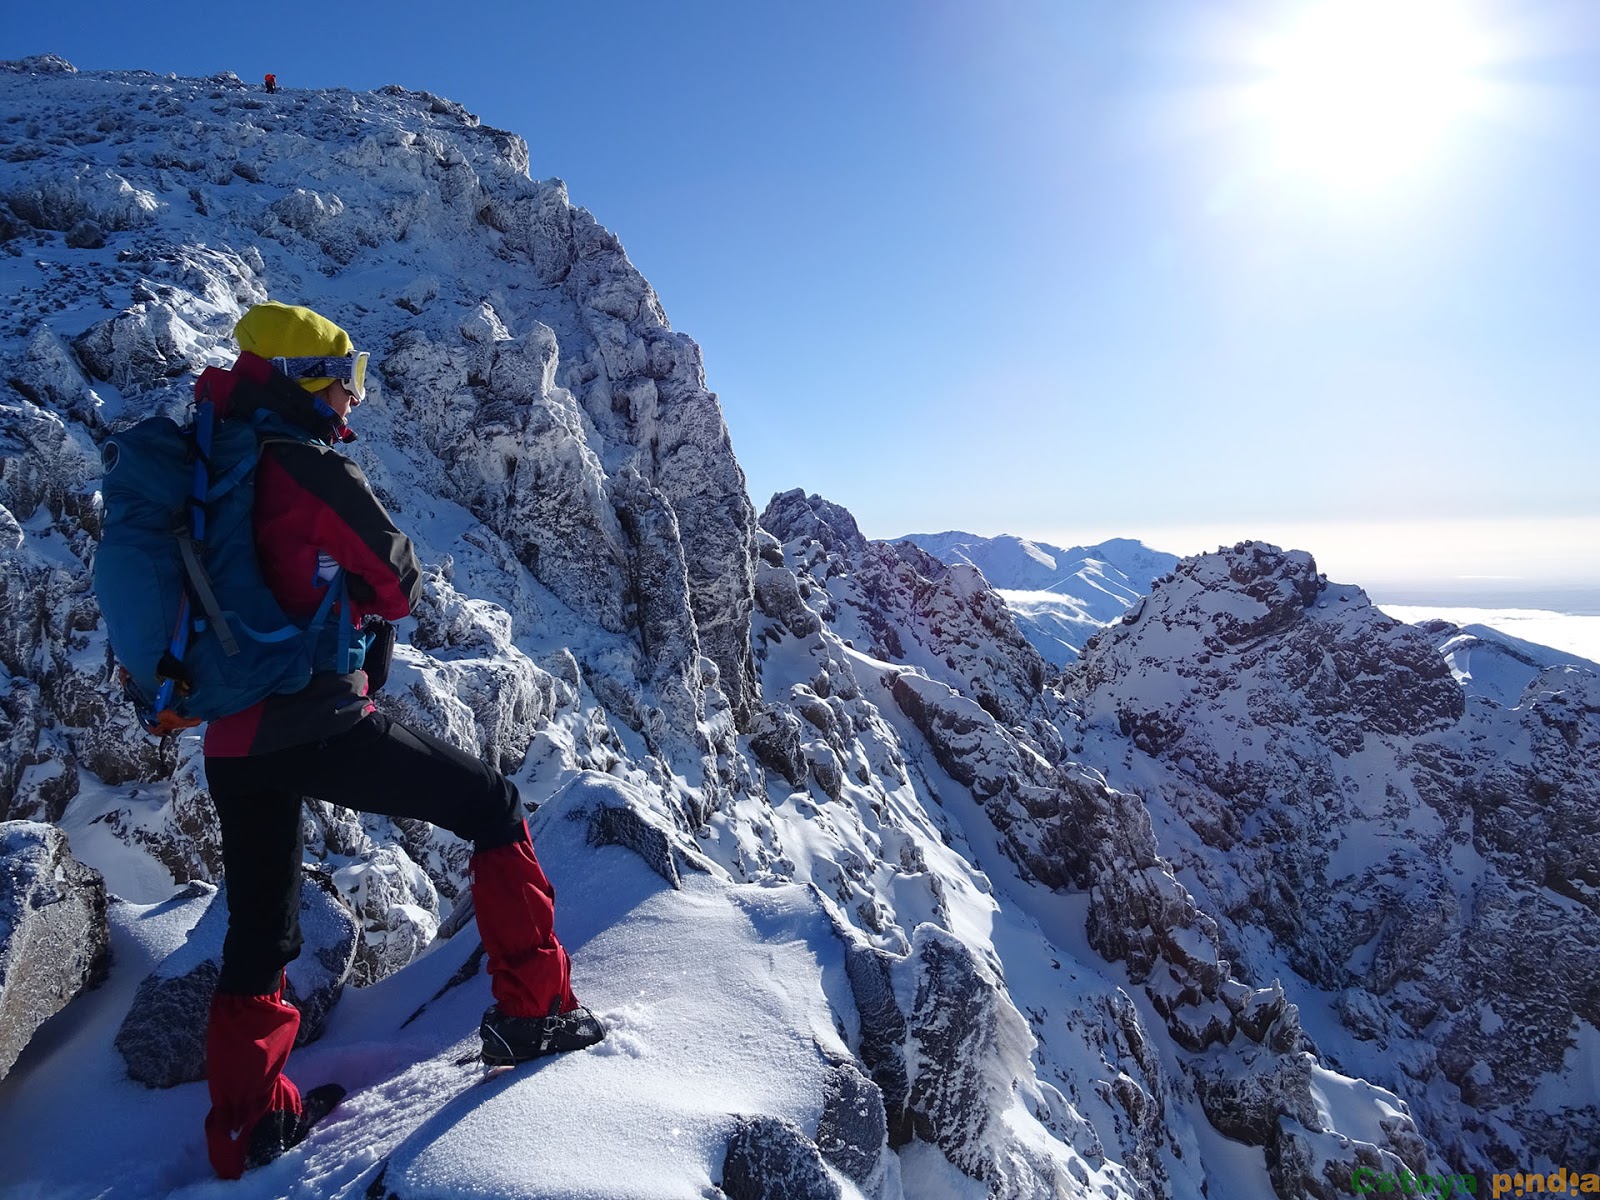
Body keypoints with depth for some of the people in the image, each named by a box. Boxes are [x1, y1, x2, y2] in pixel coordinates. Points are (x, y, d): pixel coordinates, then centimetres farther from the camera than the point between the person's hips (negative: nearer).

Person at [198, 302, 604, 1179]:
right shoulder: (315, 467, -11)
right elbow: (398, 587, -5)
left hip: (231, 739, 8)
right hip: (317, 724, -8)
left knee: (259, 928, 21)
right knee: (493, 809, 5)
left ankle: (245, 1121, 30)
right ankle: (532, 1012, 7)